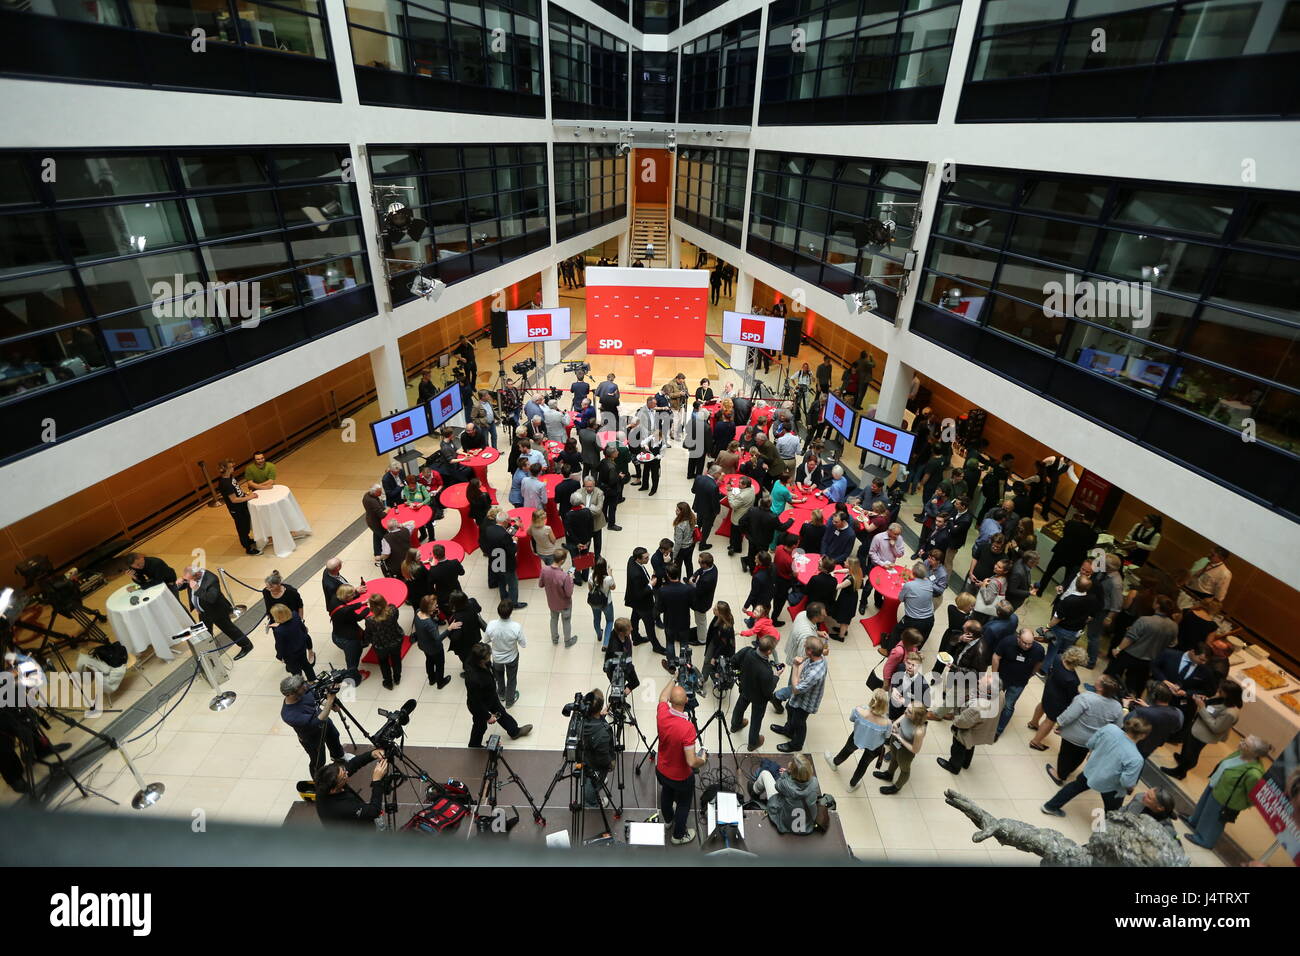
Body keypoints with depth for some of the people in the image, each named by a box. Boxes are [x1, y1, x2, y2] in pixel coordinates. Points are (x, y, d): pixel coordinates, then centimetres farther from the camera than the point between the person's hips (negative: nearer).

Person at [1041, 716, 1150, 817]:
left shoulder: (1110, 728, -25)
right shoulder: (1136, 759, -37)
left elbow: (1091, 743, -8)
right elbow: (1127, 782, -27)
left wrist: (1091, 753, 14)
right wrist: (1130, 787, -2)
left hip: (1091, 770, 5)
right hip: (1109, 787, -5)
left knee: (1077, 785, 32)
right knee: (1112, 812, 25)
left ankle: (1051, 806, 45)